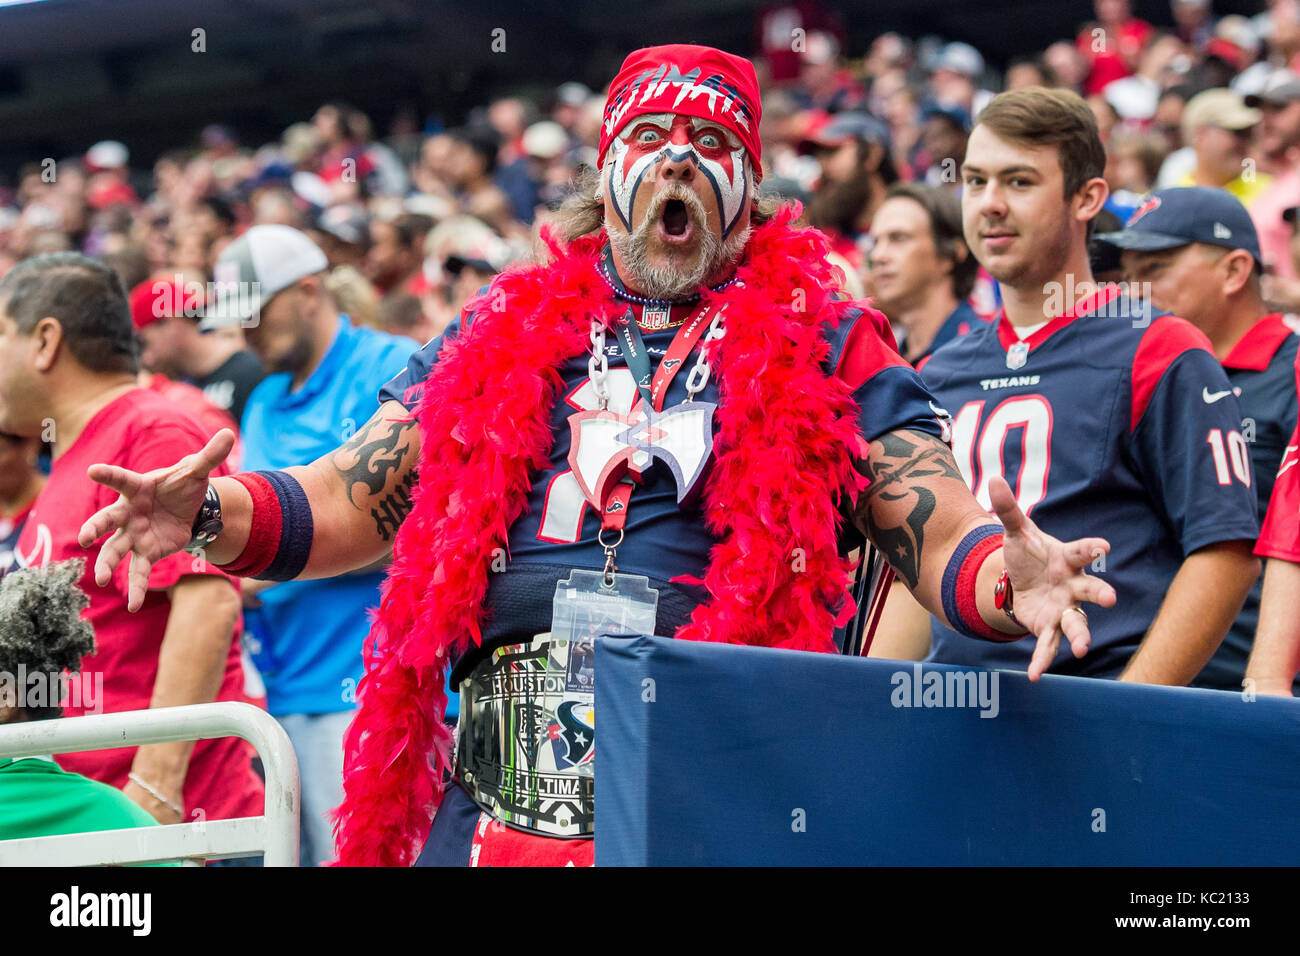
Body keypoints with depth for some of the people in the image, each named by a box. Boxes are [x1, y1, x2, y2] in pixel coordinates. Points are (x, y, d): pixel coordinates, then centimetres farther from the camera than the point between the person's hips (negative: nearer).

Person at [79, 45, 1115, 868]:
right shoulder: (503, 334, 16)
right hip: (498, 796, 2)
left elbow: (937, 529, 0)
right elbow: (354, 502, 13)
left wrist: (1010, 581, -23)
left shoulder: (822, 346, 8)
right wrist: (213, 513, -6)